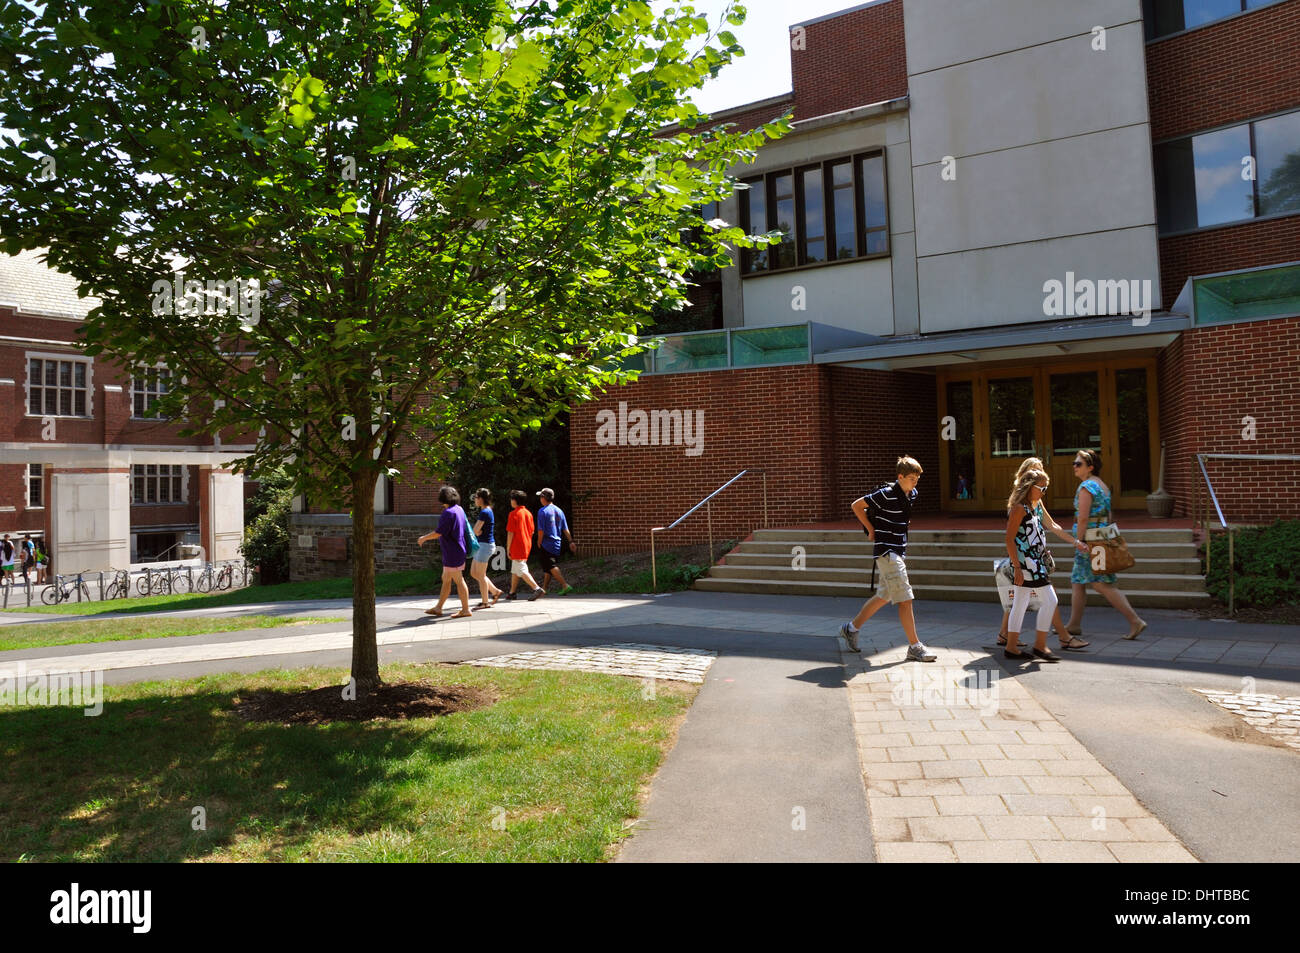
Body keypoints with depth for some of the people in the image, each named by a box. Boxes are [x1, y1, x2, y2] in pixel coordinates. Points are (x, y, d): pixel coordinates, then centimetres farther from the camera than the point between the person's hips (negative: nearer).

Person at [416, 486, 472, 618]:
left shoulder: (448, 512, -19)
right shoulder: (459, 509, 10)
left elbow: (439, 532, -18)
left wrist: (424, 538, -4)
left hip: (452, 552, -10)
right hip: (459, 550, 10)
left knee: (458, 581, -3)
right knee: (446, 580, 16)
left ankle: (466, 609, 3)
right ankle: (438, 608, 24)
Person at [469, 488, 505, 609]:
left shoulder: (484, 512, -17)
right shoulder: (488, 511, 13)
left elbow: (476, 530, -20)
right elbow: (477, 531, 14)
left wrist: (479, 532, 0)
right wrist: (480, 532, -6)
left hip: (485, 545, -10)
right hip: (482, 545, 10)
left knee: (481, 575, -1)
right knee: (474, 573, 15)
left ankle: (485, 602, 8)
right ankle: (495, 591, 20)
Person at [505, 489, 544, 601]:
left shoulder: (513, 514, -12)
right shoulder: (528, 513, 9)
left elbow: (510, 533, -14)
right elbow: (532, 531, 12)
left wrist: (508, 549, -8)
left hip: (517, 548, -8)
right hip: (527, 546, 8)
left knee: (522, 571, -7)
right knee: (514, 570, 17)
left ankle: (537, 589, -17)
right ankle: (512, 593, 21)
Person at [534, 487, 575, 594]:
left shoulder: (542, 511, -11)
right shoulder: (559, 510, 8)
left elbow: (541, 530, -14)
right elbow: (565, 529, 8)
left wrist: (539, 543, -2)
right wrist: (571, 542, 10)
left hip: (547, 544, -7)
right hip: (557, 544, 7)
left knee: (551, 567, -7)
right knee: (547, 567, 15)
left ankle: (565, 586, -16)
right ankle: (544, 588, 22)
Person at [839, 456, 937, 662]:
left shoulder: (912, 494, 9)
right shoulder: (887, 494, -16)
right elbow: (857, 506, -9)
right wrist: (872, 530, -6)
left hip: (898, 550, 9)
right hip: (886, 552, -9)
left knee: (884, 596, 16)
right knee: (905, 599, -10)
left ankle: (851, 628, 29)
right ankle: (915, 647, -4)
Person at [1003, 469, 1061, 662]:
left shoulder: (1032, 507, 16)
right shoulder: (1019, 508, -13)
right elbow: (1009, 539, -17)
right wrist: (1017, 567, -20)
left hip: (1035, 562, 10)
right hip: (1026, 562, -10)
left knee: (1020, 603, 10)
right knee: (1049, 600, -7)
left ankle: (1012, 647, 14)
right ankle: (1040, 645, 1)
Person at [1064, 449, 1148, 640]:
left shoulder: (1086, 487, -14)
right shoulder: (1102, 485, 15)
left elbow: (1083, 518, -20)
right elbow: (1108, 516, 17)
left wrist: (1079, 542, -16)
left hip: (1089, 540, -10)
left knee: (1103, 585, -7)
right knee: (1077, 582, 14)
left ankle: (1135, 621, -7)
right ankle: (1074, 624, 18)